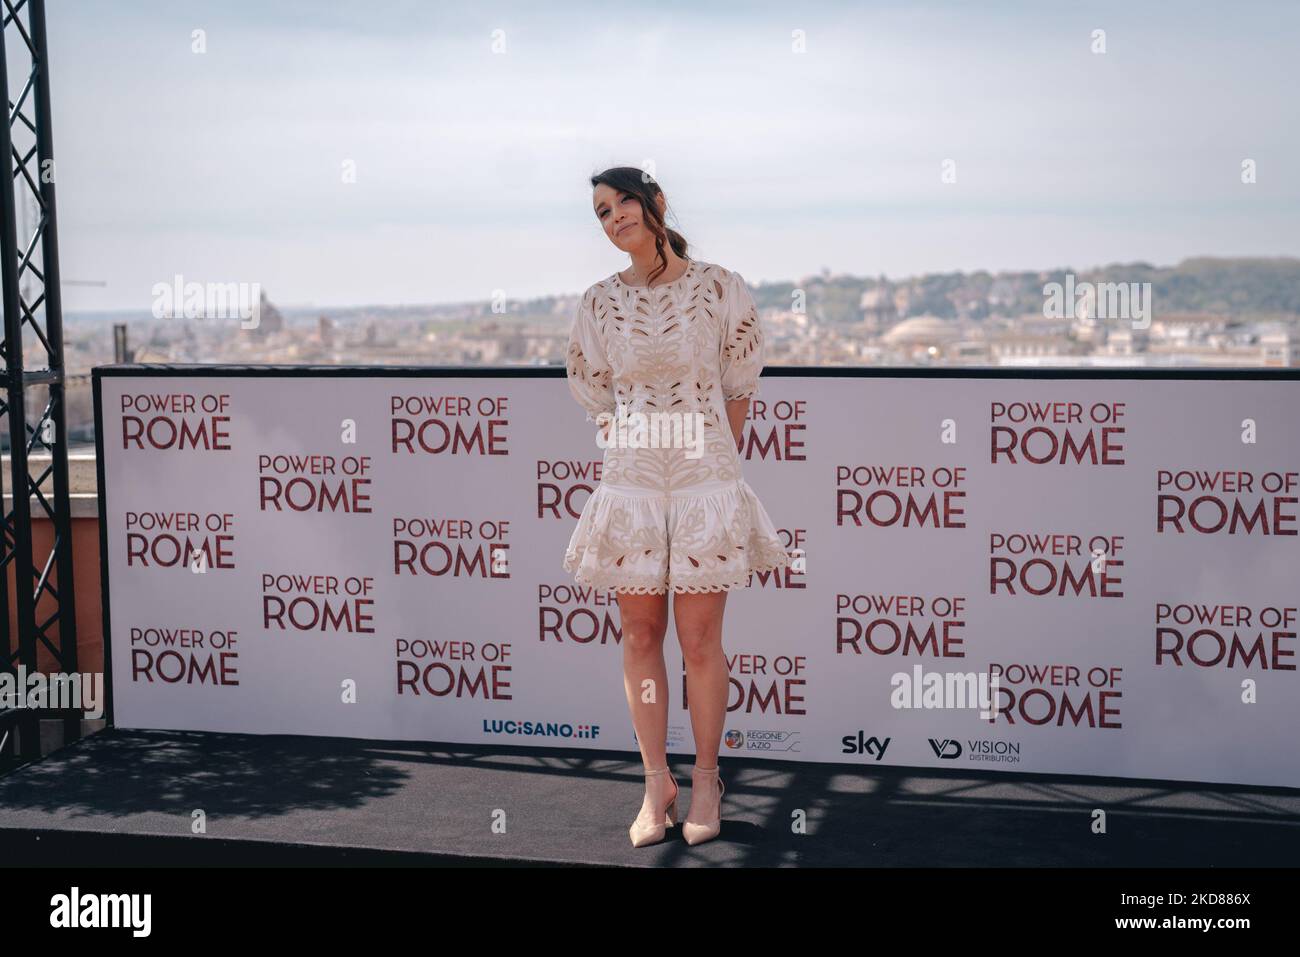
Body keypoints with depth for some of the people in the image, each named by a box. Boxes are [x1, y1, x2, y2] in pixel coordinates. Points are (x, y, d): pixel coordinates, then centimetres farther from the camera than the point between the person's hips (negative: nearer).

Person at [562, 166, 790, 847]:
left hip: (704, 485, -2)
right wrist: (634, 460, 9)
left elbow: (739, 390, 6)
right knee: (641, 637, 6)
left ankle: (705, 780, 17)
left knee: (699, 640, 2)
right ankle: (657, 784, 17)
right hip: (629, 485, 2)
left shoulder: (718, 290, 0)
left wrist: (712, 469, 7)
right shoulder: (599, 304, 5)